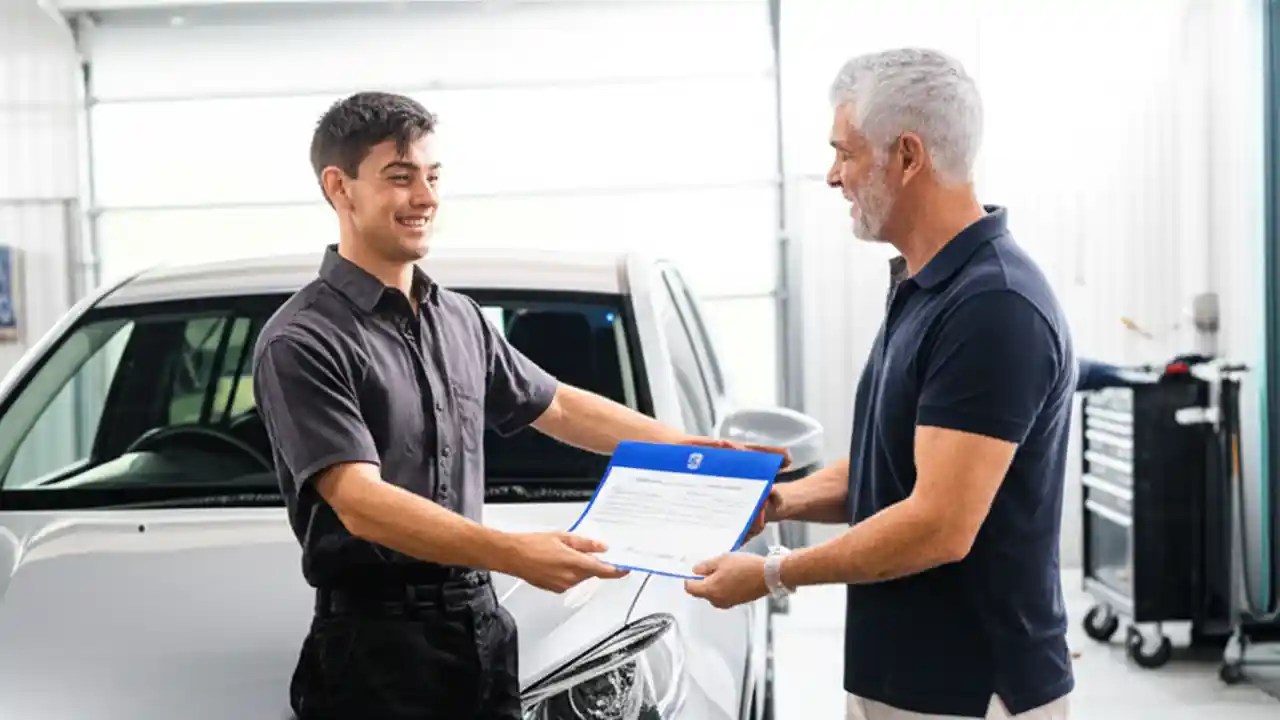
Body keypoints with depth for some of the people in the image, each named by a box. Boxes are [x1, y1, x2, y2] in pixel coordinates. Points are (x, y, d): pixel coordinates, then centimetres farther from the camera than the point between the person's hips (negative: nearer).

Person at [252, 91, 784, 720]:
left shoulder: (460, 318, 10)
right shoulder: (302, 342, -13)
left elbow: (555, 406, 22)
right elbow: (359, 503, -22)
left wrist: (692, 448, 17)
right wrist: (512, 553, -33)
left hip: (481, 623, 7)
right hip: (377, 640, -6)